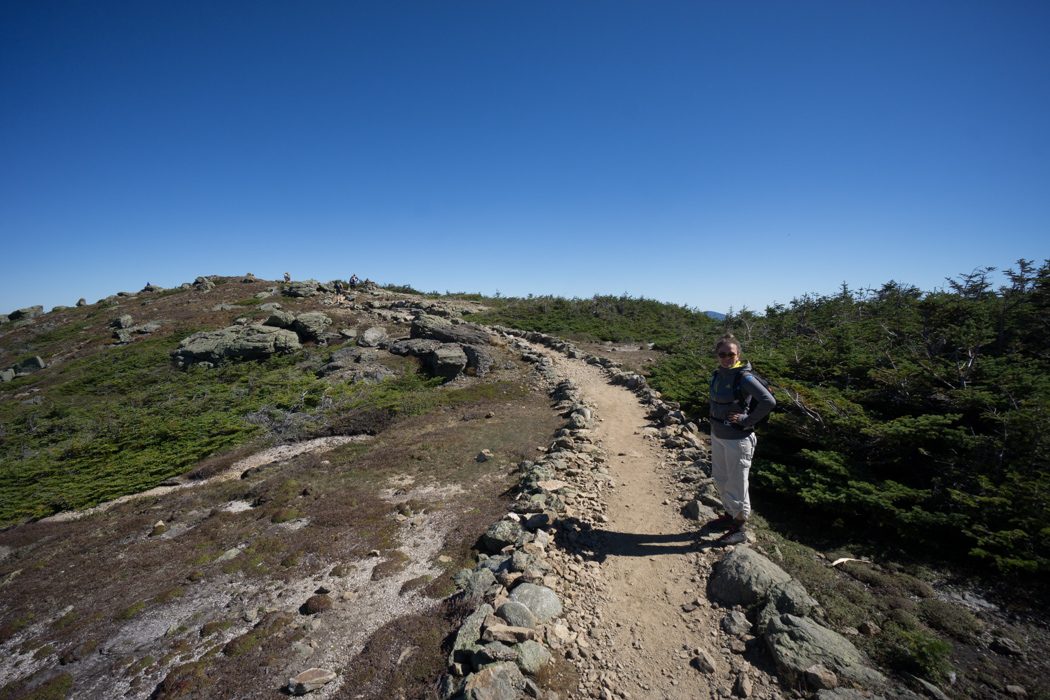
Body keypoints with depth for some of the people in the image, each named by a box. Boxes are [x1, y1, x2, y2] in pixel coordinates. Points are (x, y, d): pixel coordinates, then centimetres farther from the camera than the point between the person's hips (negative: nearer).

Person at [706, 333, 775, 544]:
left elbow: (769, 401, -26)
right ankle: (730, 515, 41)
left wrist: (746, 421, -19)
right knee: (720, 479, 21)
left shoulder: (743, 377, -19)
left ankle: (740, 528, 23)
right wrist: (714, 421, 9)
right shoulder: (717, 374, 3)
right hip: (717, 435, 8)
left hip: (737, 439, -8)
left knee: (736, 484, 6)